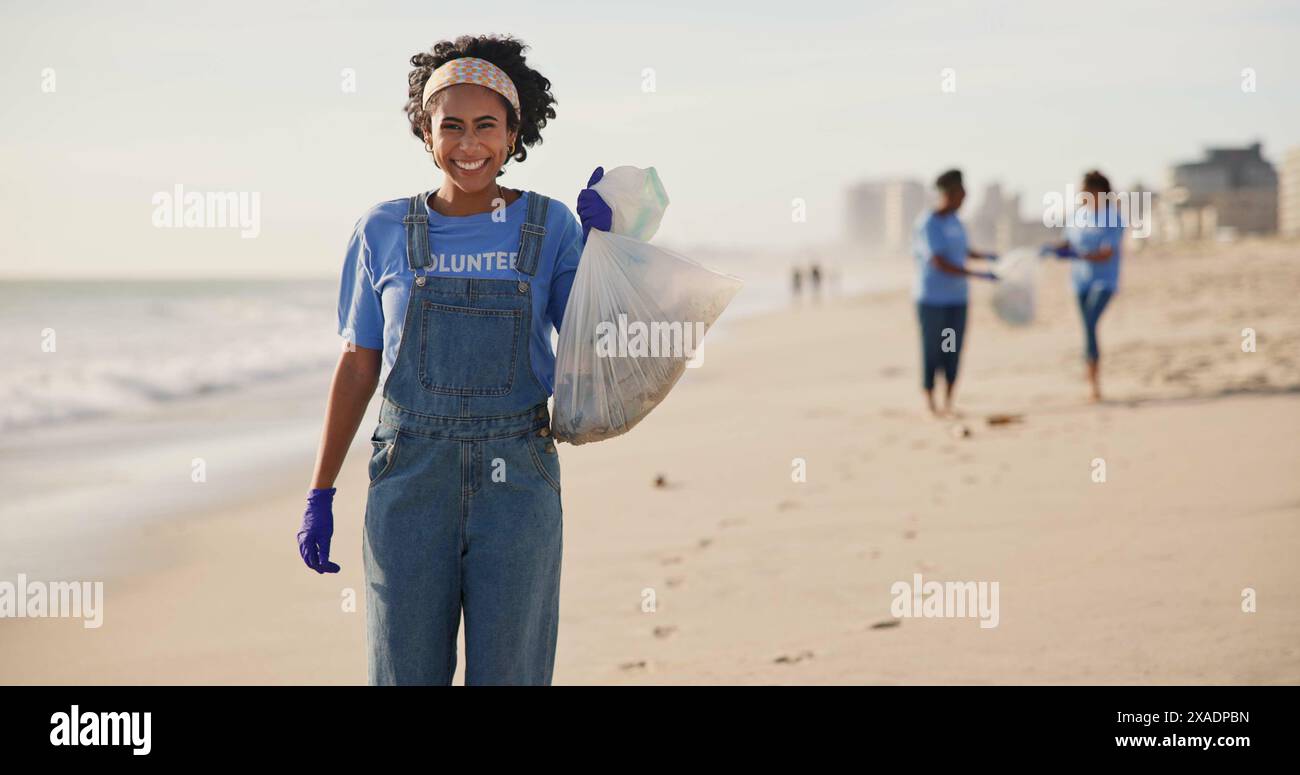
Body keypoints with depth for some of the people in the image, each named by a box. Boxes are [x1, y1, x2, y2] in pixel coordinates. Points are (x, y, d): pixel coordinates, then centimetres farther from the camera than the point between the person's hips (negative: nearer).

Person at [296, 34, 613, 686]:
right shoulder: (385, 231, 5)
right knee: (406, 674, 3)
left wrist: (598, 241, -8)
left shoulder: (550, 228, 5)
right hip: (410, 480, 0)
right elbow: (358, 365, 9)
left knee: (510, 678, 2)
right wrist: (320, 494, 6)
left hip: (517, 483, 0)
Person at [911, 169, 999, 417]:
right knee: (932, 351, 1)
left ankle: (948, 403, 14)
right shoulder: (928, 225, -16)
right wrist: (978, 275, -25)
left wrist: (983, 256, 6)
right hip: (932, 298, -6)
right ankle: (930, 404, 12)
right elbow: (941, 264, -23)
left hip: (957, 297, 6)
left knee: (954, 350, 6)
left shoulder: (953, 220, 7)